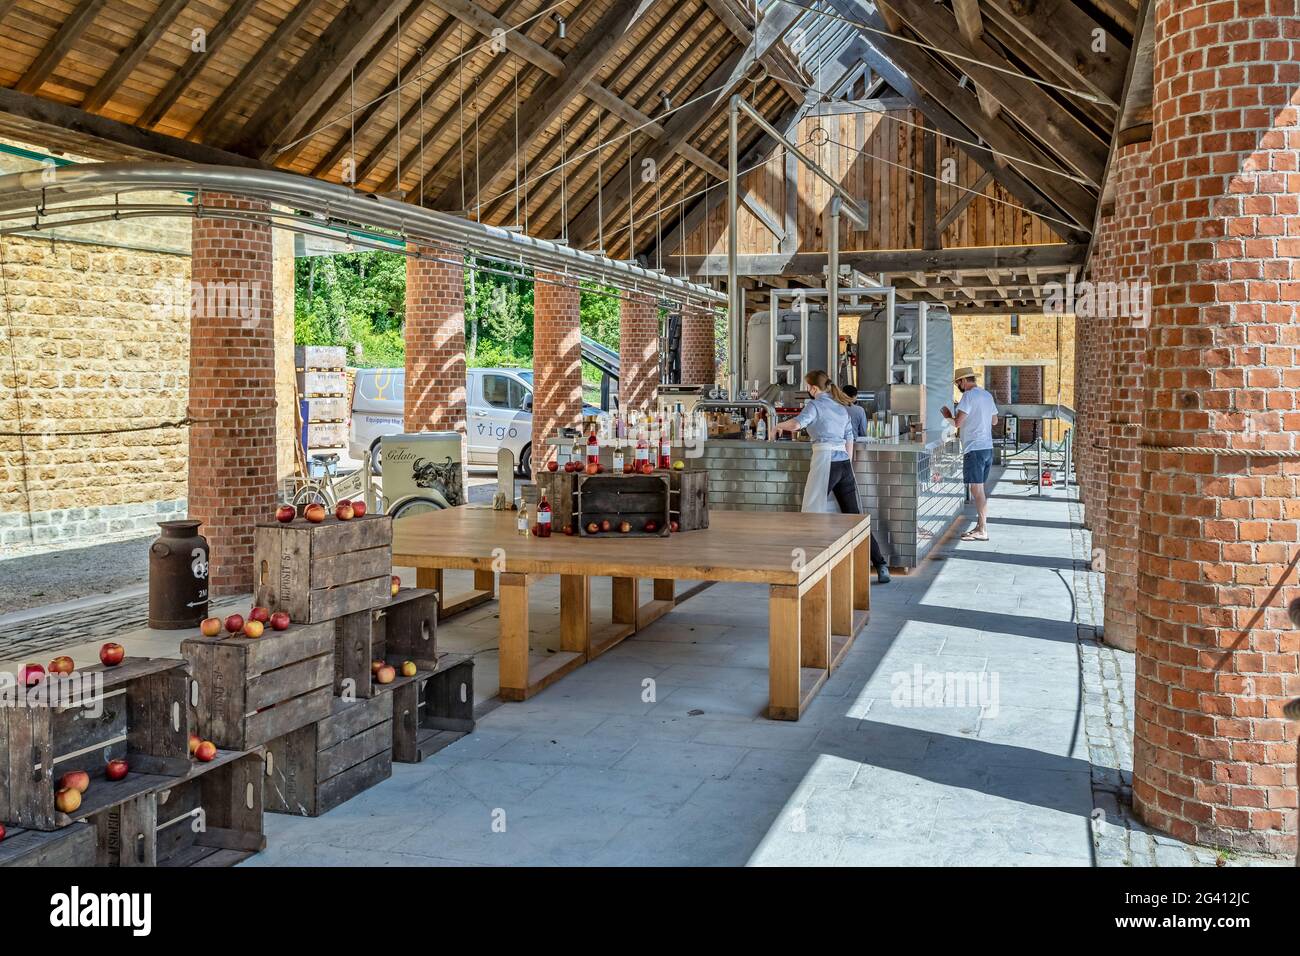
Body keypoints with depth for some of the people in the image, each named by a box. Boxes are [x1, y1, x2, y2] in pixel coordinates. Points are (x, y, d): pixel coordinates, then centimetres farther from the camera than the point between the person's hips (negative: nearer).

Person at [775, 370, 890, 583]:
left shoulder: (816, 405, -3)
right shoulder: (842, 406, 19)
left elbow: (796, 424, -20)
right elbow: (849, 438, 19)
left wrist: (780, 426, -1)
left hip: (825, 461, -7)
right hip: (844, 462, 7)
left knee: (812, 514, 1)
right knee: (855, 516, 8)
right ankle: (880, 565, 4)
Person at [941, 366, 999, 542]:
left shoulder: (969, 396, -12)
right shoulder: (987, 395, 15)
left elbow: (957, 422, -17)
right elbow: (994, 421, 24)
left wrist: (948, 415, 3)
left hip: (974, 449, -9)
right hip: (988, 448, 9)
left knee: (976, 489, -8)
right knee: (979, 489, 15)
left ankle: (982, 530, -9)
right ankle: (981, 526, 18)